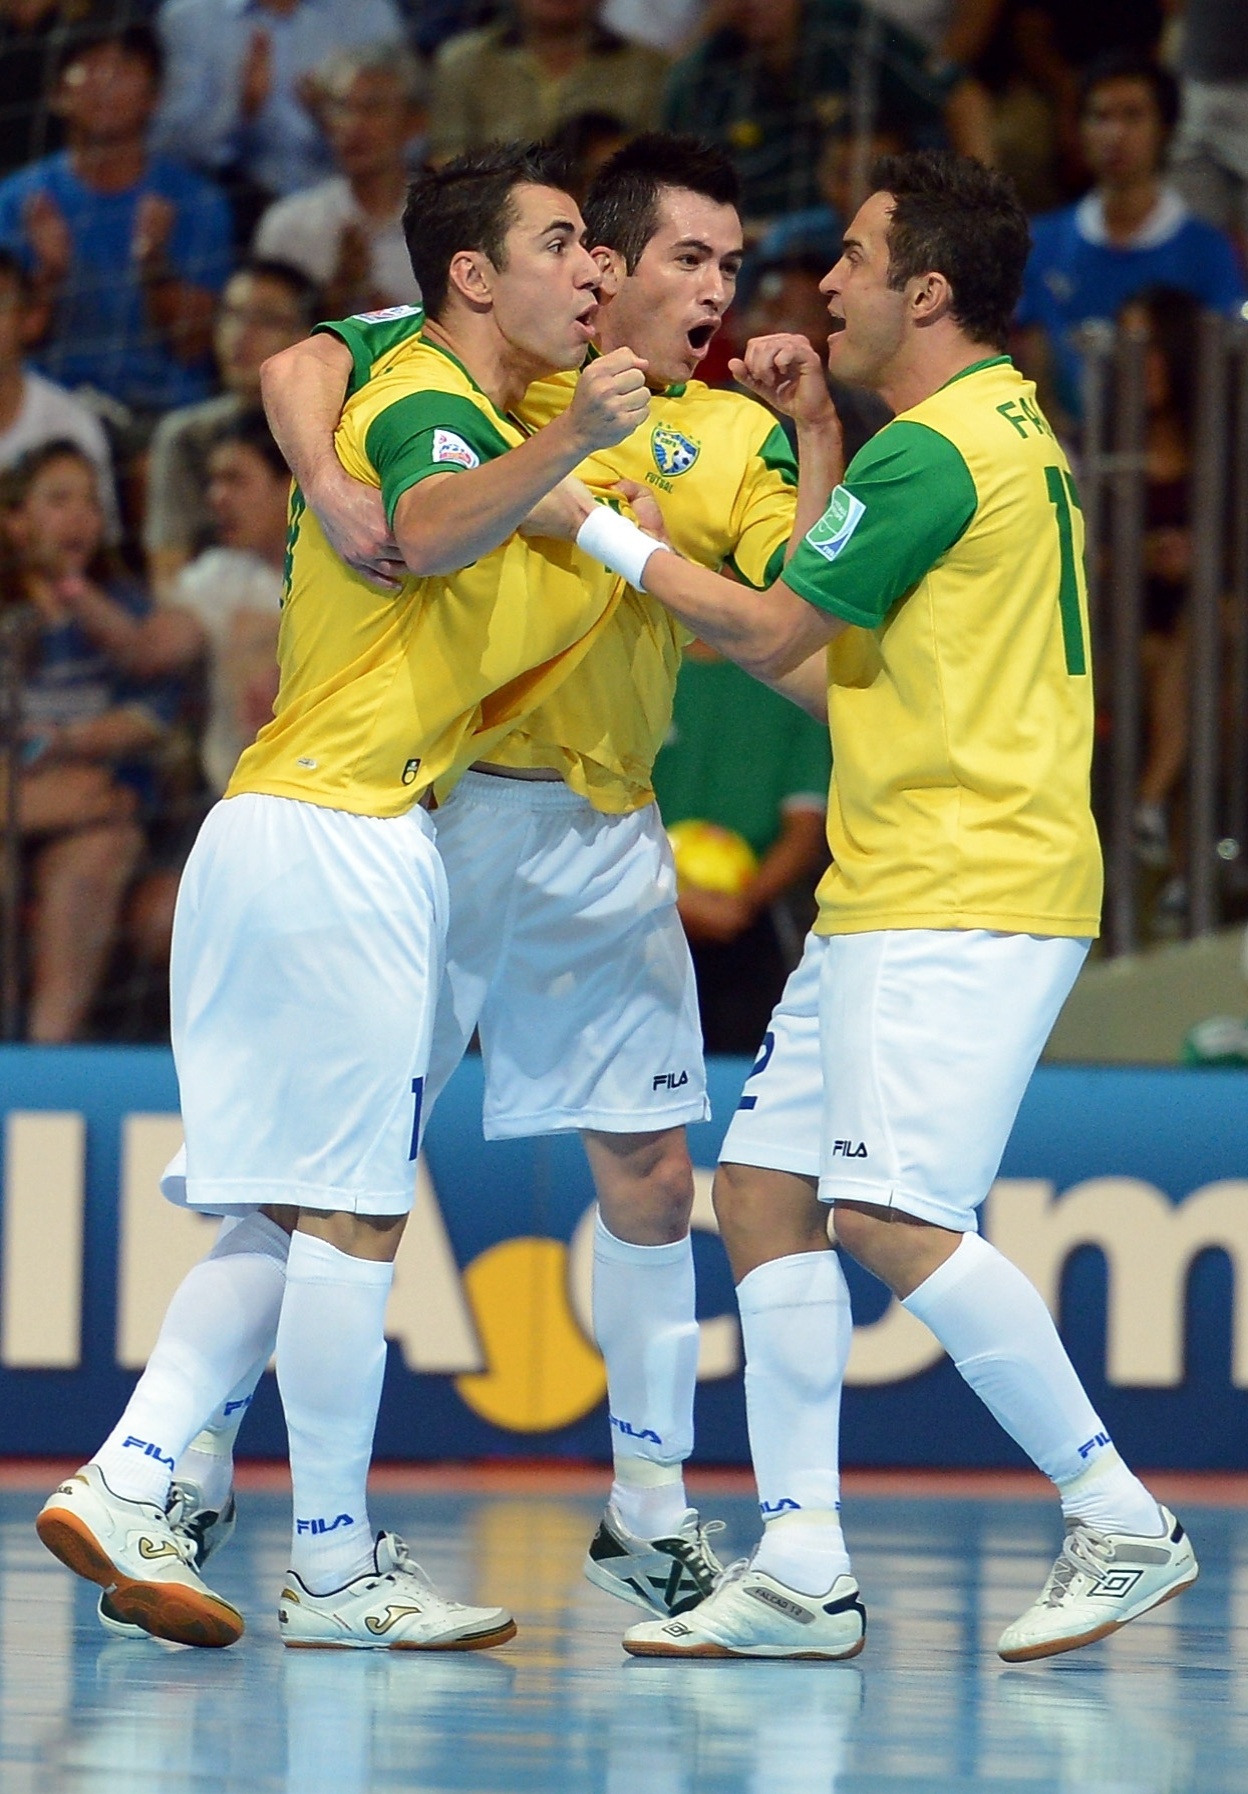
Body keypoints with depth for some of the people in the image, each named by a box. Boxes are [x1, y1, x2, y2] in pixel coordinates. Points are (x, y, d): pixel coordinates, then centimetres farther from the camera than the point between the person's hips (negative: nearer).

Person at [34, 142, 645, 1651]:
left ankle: (124, 1489, 0)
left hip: (275, 834, 10)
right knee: (349, 1214, -5)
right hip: (338, 837, -10)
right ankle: (334, 1569, -1)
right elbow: (428, 531, -32)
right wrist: (570, 442, -51)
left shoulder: (454, 407, 19)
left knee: (288, 1216, 9)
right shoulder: (431, 407, -10)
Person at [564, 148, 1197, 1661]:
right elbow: (836, 604, 25)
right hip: (885, 897, 11)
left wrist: (600, 527, 2)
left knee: (892, 1219, -18)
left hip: (968, 899, -11)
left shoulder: (938, 448, -14)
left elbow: (767, 637, -8)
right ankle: (801, 1571, 5)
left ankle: (1121, 1524, -9)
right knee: (762, 1185, 6)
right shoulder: (1008, 421, 18)